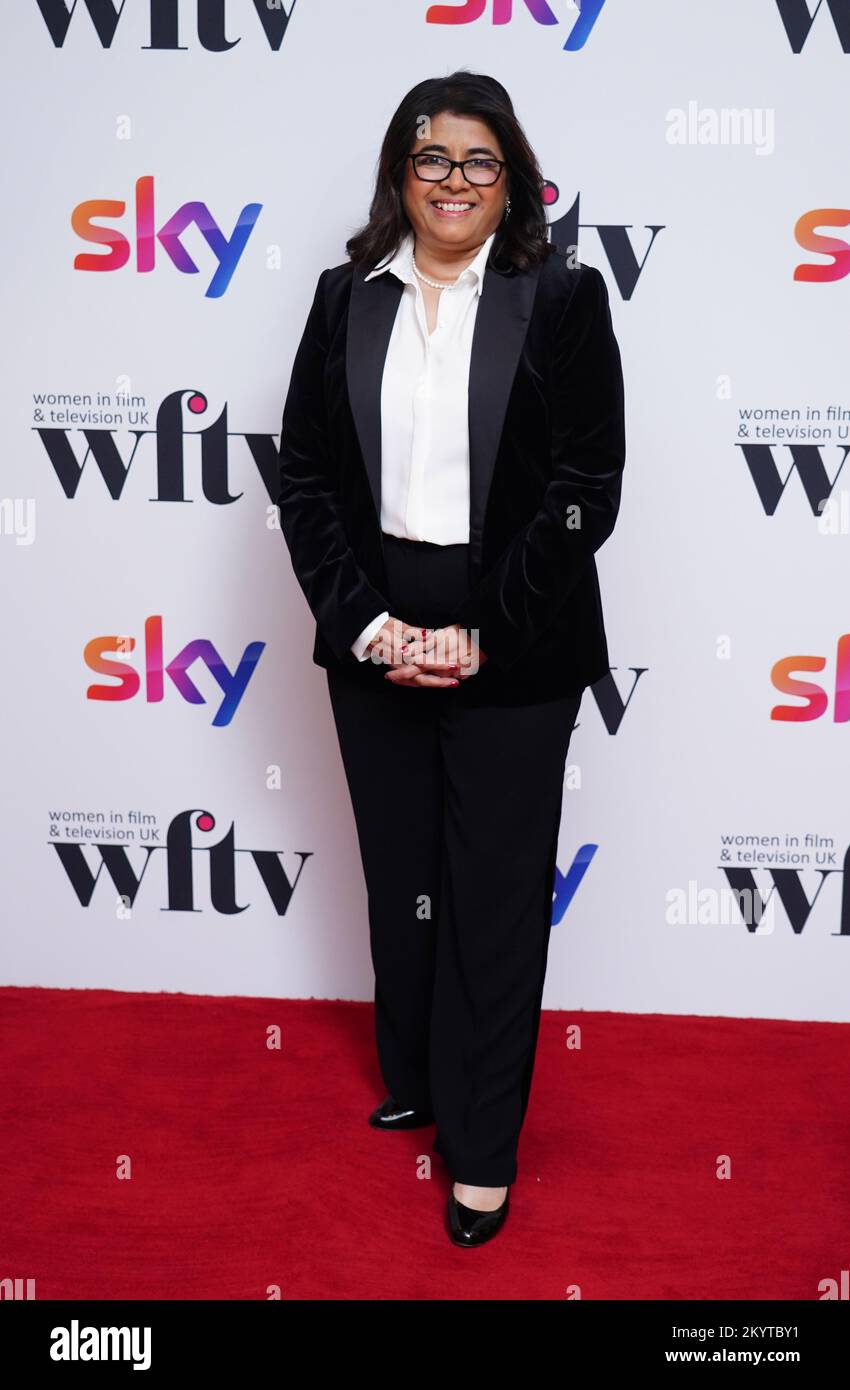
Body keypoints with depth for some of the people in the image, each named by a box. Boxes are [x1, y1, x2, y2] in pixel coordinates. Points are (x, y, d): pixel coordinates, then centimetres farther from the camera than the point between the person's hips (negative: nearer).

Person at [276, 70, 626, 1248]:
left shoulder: (563, 299, -4)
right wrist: (363, 621, -9)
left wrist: (483, 637, -14)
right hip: (375, 640, 3)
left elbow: (588, 490, -8)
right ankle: (413, 1079, 38)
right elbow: (305, 476, 3)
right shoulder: (347, 299, 5)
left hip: (514, 652, -3)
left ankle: (484, 1147, 20)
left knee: (497, 895, 5)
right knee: (399, 875, 16)